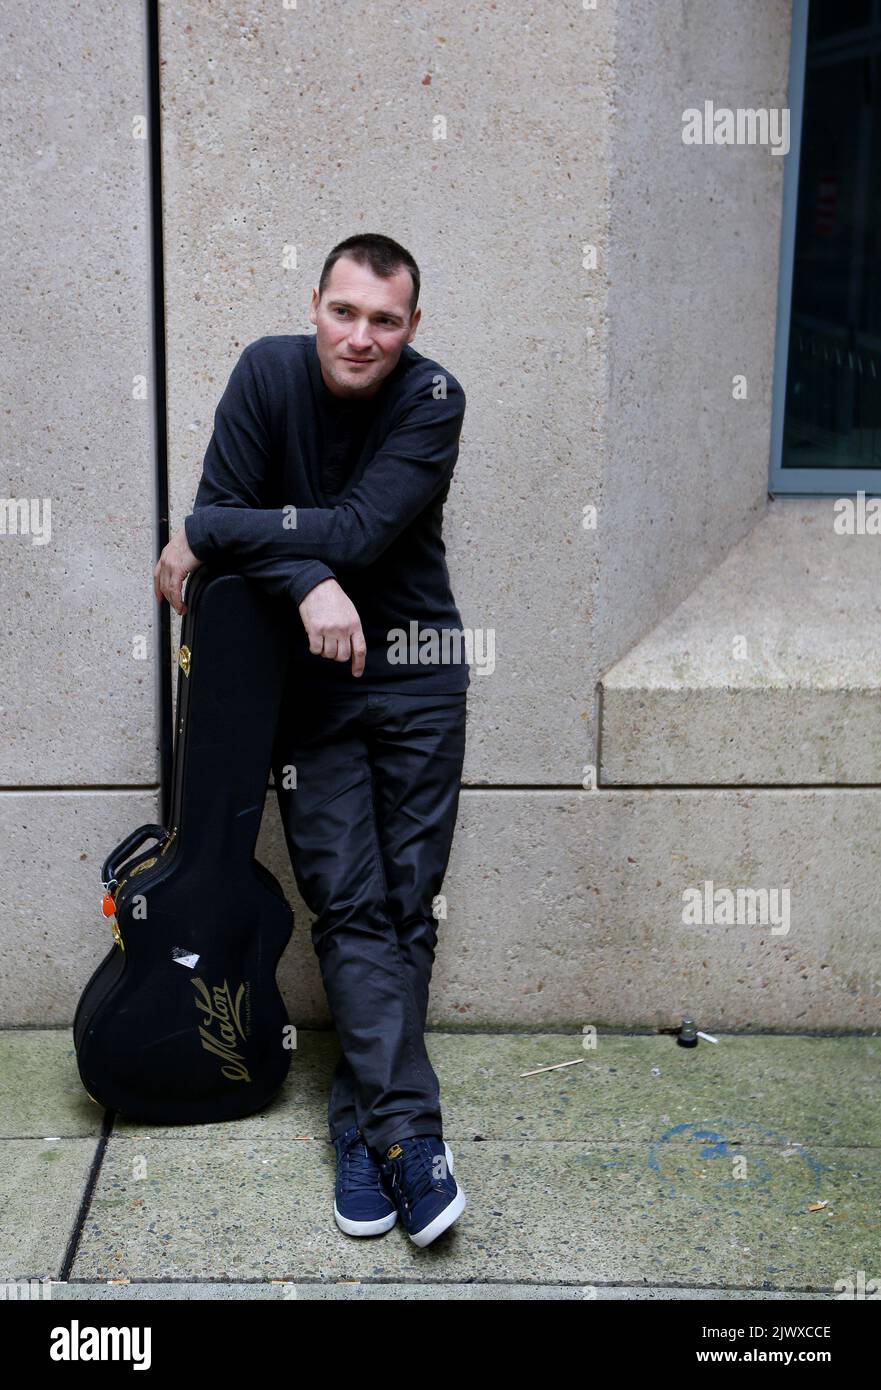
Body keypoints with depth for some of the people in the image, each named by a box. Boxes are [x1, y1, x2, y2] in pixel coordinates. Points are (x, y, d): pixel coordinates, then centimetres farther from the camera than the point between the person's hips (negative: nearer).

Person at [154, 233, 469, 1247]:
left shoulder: (433, 399, -11)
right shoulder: (268, 373, -5)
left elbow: (358, 532, -20)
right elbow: (222, 511, -9)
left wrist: (203, 535, -16)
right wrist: (308, 585, -26)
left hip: (418, 675, 0)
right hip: (308, 673, 1)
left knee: (406, 904, 1)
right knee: (346, 903, -5)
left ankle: (359, 1115, 12)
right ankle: (410, 1134, -2)